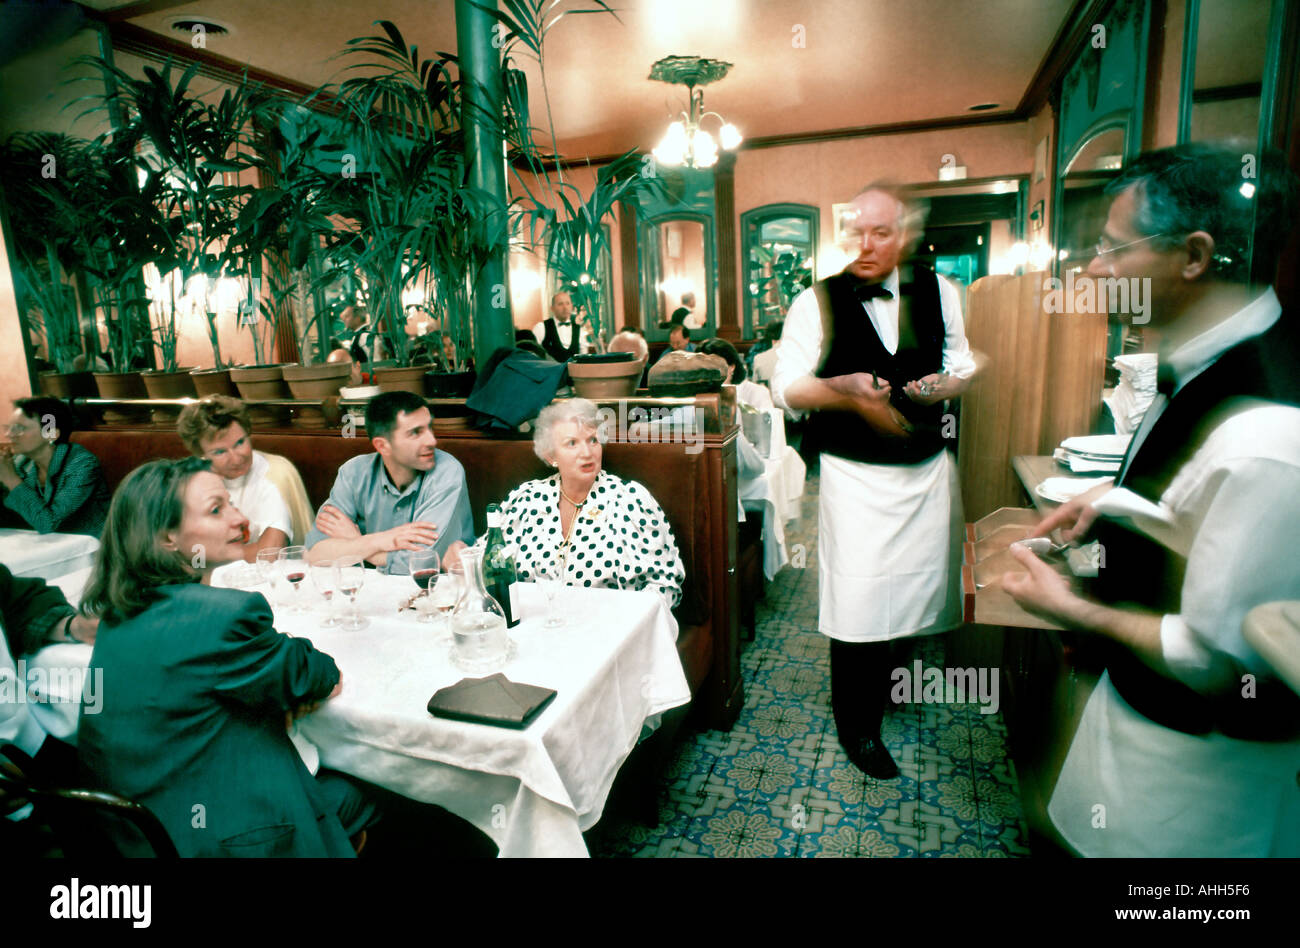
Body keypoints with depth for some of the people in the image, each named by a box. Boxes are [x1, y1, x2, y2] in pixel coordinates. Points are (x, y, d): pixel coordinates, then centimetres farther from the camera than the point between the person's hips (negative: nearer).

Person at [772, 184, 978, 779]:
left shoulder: (939, 294, 5)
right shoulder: (818, 302, -6)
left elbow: (962, 365, 15)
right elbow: (786, 388, -8)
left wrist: (942, 385, -7)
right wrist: (845, 392, -23)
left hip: (928, 468, 5)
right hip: (855, 475, -4)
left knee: (916, 588, 13)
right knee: (859, 602, -1)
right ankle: (857, 726, 18)